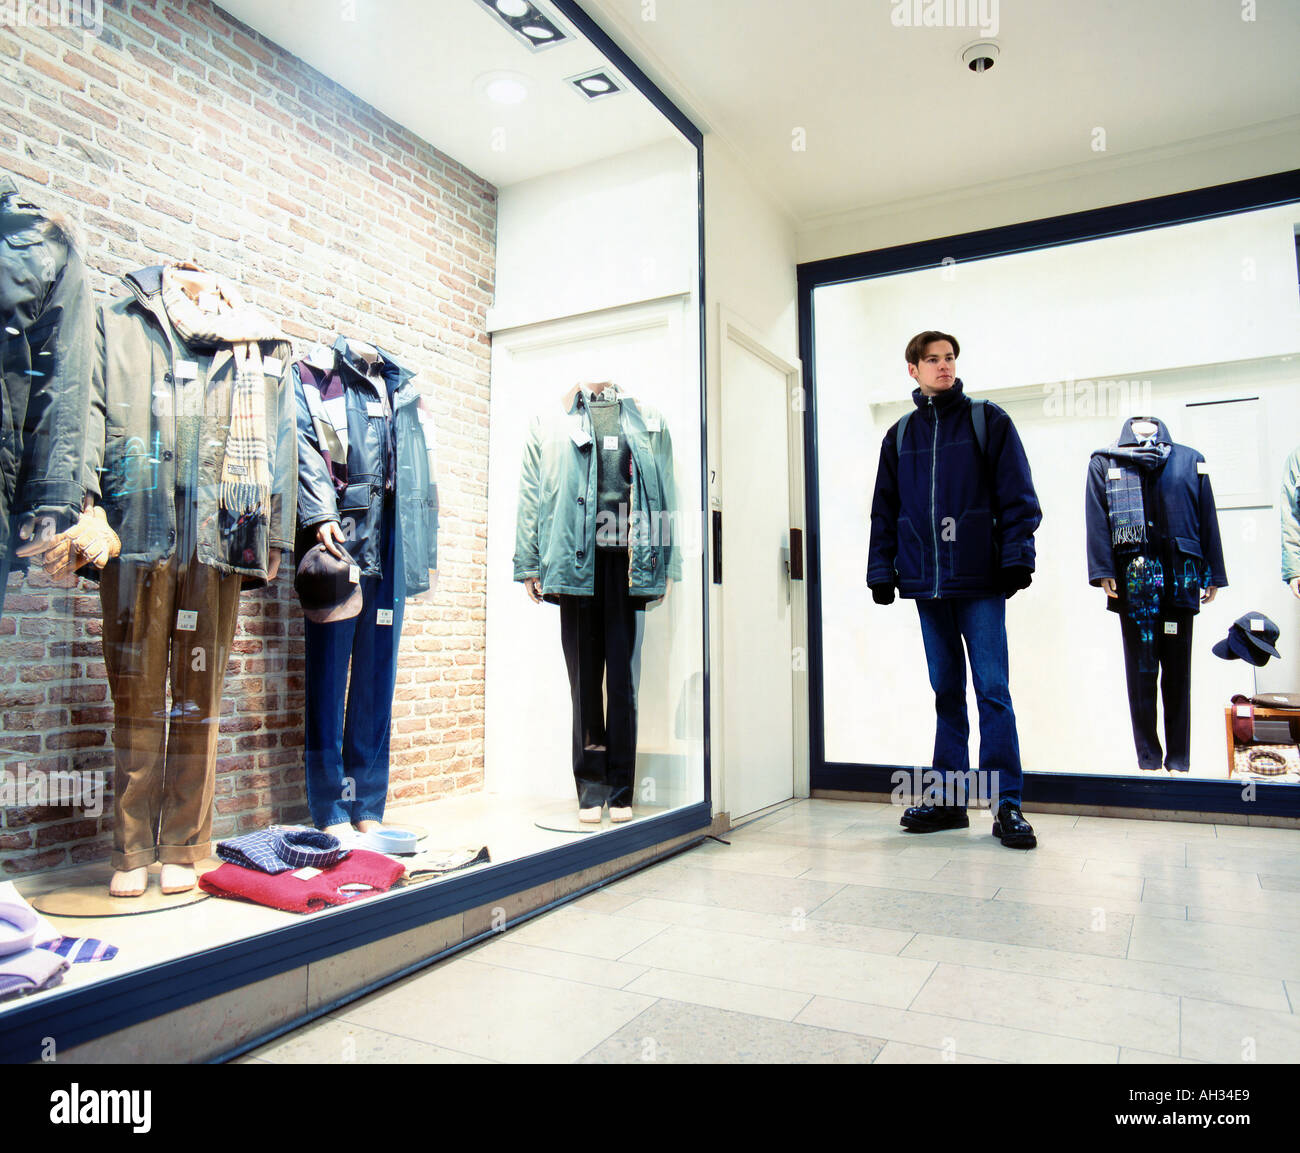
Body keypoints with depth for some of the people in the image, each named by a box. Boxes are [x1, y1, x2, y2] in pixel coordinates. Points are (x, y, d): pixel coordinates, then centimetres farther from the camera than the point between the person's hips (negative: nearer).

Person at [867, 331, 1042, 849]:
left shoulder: (987, 421, 6)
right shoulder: (900, 436, 15)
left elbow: (1017, 496, 1)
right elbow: (885, 511, 16)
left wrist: (1017, 557, -9)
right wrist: (881, 570, 8)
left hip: (980, 581, -3)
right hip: (927, 584, 3)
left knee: (993, 690, -5)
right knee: (946, 691, 9)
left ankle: (1007, 805, 2)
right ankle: (949, 798, 17)